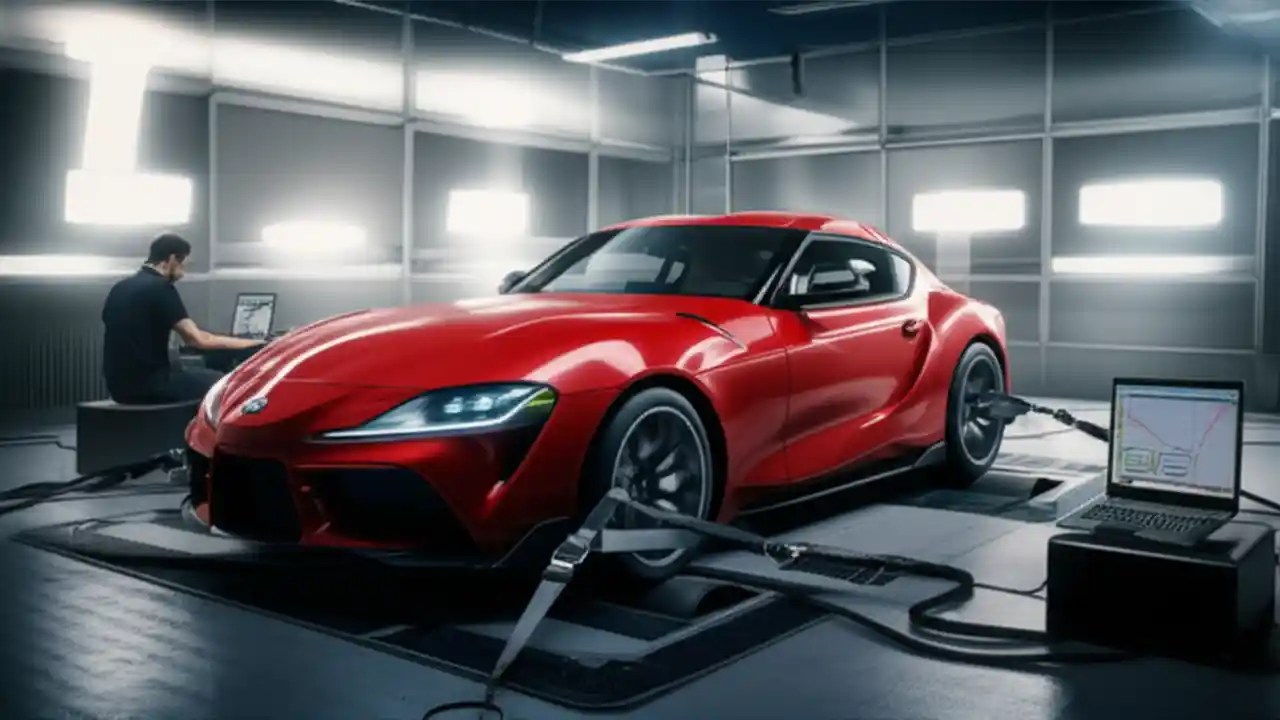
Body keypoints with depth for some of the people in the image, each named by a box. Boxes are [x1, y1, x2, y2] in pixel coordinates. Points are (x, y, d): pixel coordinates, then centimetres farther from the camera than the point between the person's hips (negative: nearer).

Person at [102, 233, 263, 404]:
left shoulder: (119, 288, 12)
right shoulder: (160, 289, -13)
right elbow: (198, 339, -16)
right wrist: (246, 343, -7)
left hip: (119, 385, 9)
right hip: (148, 384, -9)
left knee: (199, 374, 27)